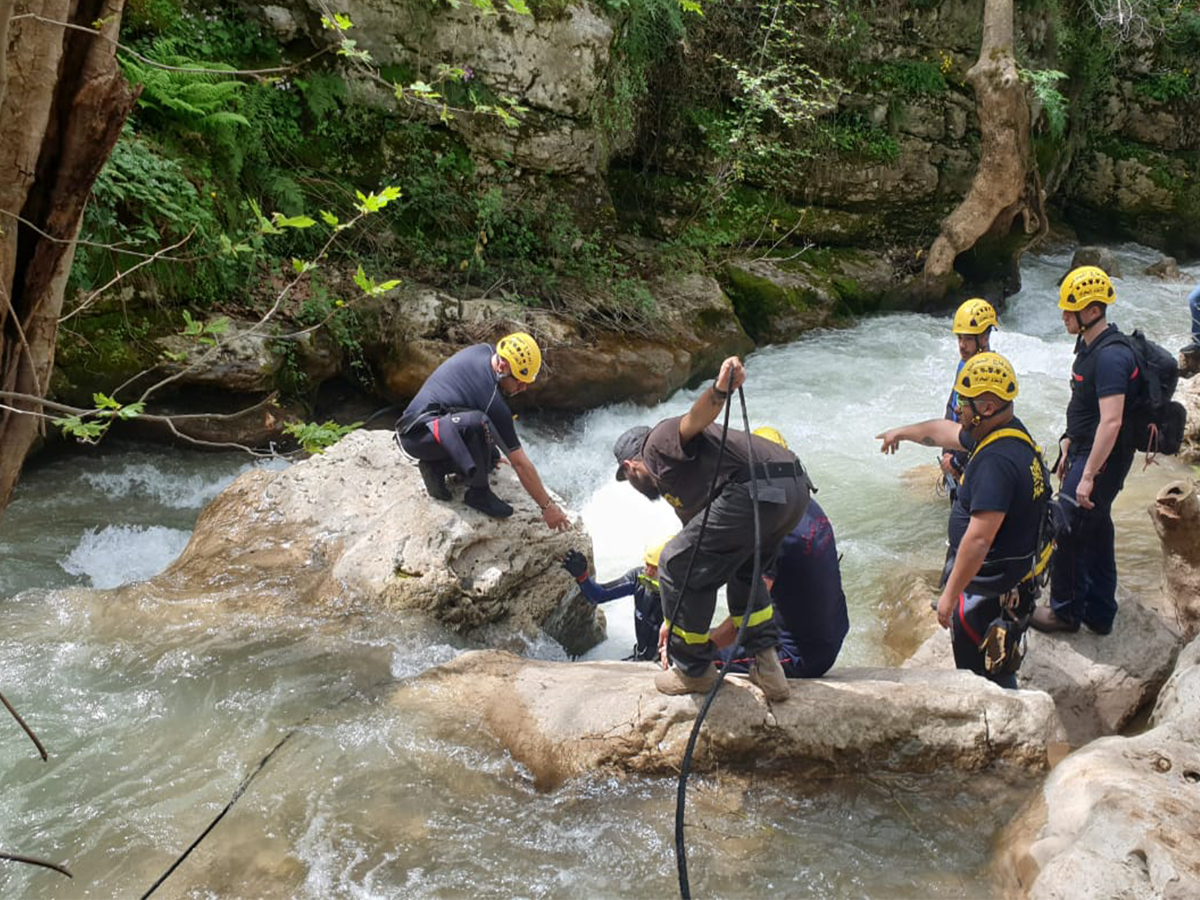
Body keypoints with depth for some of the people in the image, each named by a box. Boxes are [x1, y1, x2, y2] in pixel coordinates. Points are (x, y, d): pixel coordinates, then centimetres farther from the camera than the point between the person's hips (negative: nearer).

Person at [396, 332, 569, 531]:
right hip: (418, 435, -10)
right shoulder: (494, 402, -26)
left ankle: (436, 466, 7)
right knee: (476, 423, -36)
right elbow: (520, 463, -21)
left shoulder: (485, 350, -3)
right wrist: (547, 506, -13)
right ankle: (478, 492, -18)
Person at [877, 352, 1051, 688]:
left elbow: (978, 539, -31)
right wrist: (904, 432, 40)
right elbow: (944, 431, 24)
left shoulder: (997, 460, -29)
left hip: (992, 590, -10)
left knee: (988, 677, 2)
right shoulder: (1008, 434, 4)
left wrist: (950, 594, -24)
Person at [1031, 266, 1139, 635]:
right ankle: (1100, 613, 27)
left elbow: (1111, 421, -30)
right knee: (1096, 531, 16)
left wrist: (1088, 476, -29)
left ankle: (1066, 610, 15)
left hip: (1103, 458, -10)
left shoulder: (1111, 356, -25)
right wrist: (1068, 449, 21)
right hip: (1085, 450, 10)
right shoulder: (1088, 345, 8)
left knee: (1068, 532, -1)